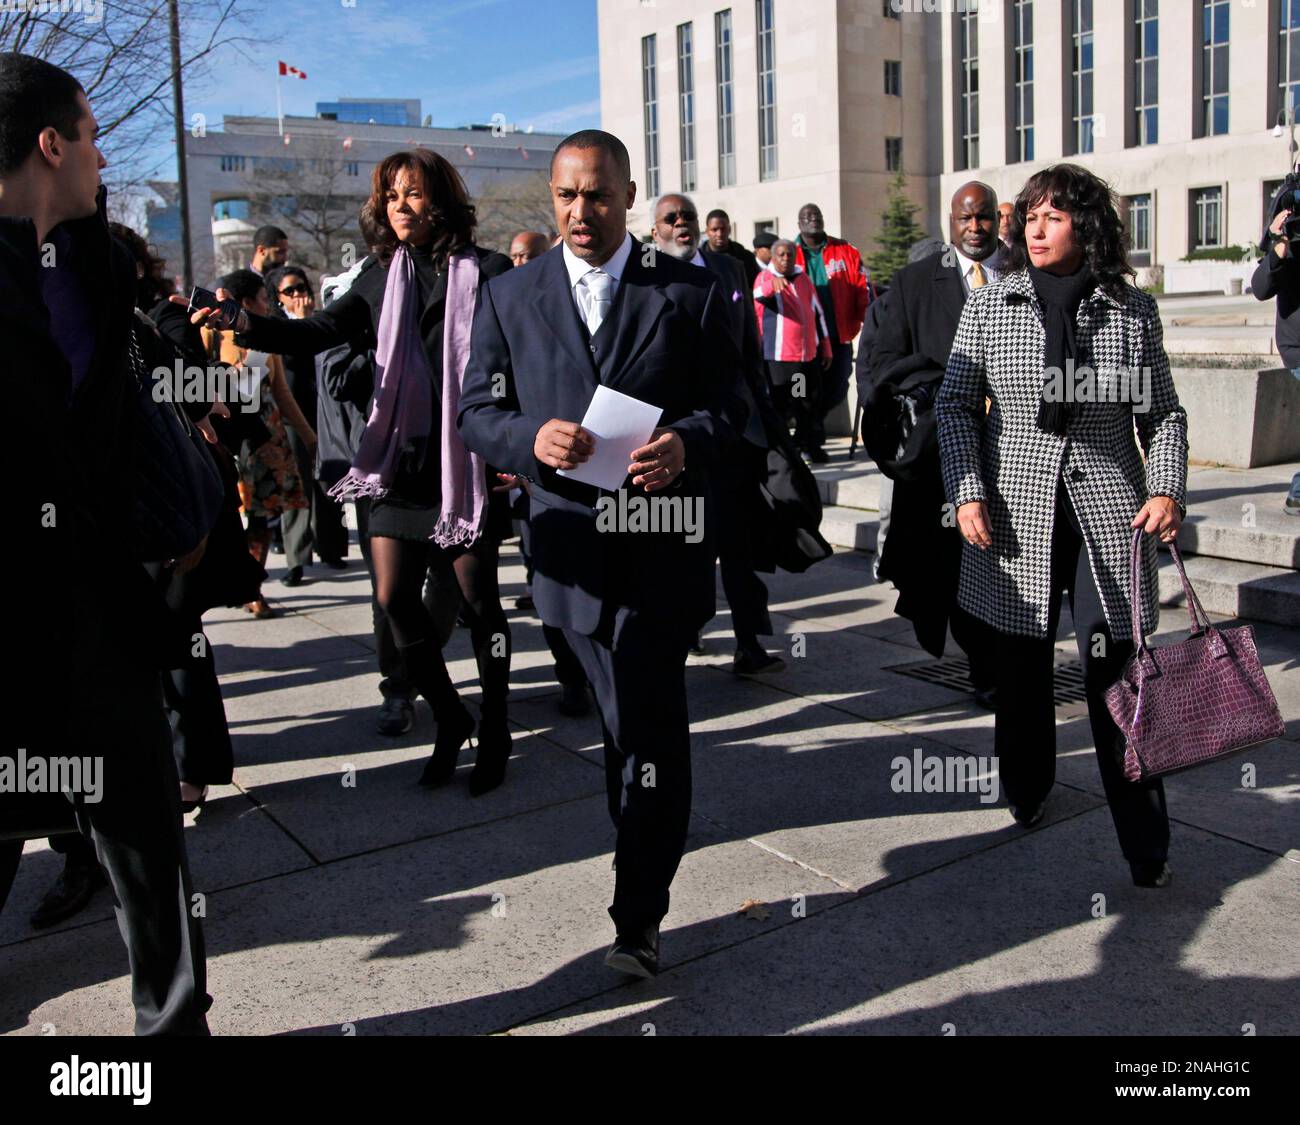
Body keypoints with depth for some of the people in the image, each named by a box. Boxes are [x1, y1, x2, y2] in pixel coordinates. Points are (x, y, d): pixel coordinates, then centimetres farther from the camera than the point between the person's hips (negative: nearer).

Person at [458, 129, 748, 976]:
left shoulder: (688, 291, 2)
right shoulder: (510, 298, 7)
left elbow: (730, 401, 2)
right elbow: (479, 412, 6)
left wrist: (688, 442, -20)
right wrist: (531, 438, -16)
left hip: (663, 538, -3)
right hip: (573, 544, 3)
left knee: (646, 724, -7)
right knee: (630, 714, 19)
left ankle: (639, 917, 4)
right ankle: (650, 858, 41)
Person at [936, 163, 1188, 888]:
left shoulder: (1134, 311, 4)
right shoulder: (991, 304, 3)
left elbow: (1163, 413, 10)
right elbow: (957, 404, 4)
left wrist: (1167, 489, -5)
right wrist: (968, 492, -6)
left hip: (1109, 512, -1)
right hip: (1017, 511, 1)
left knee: (1116, 670, -4)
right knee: (1021, 664, 10)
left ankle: (1147, 846, 6)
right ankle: (1027, 791, 33)